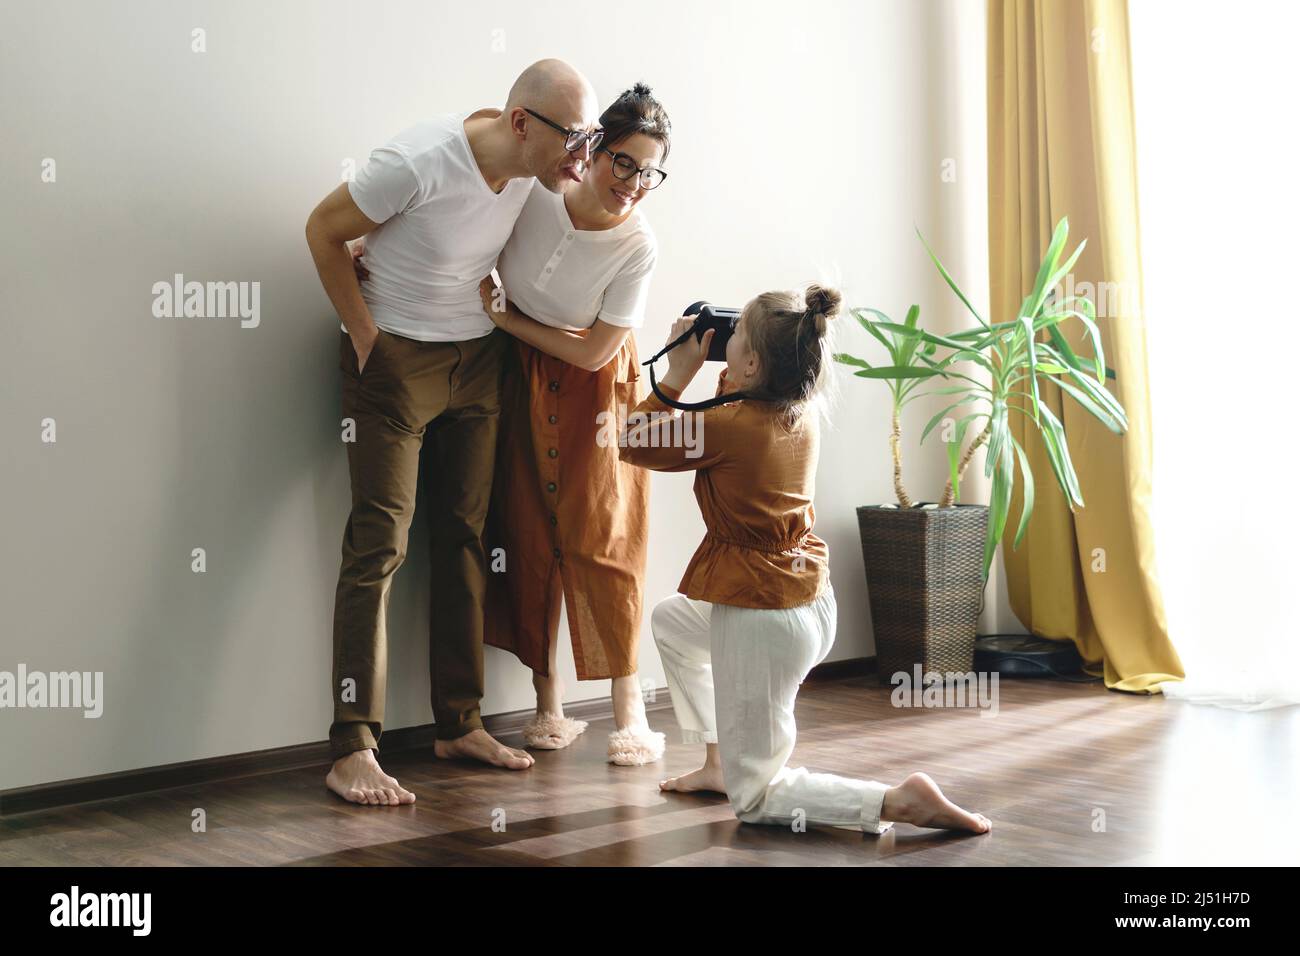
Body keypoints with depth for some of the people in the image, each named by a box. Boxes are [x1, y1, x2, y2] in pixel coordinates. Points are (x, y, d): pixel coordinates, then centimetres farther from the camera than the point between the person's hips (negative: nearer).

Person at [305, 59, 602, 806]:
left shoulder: (535, 164, -6)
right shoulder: (419, 163, -25)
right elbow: (323, 230, -12)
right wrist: (365, 336, -11)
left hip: (480, 359, 6)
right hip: (396, 358, -6)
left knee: (464, 539, 7)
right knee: (381, 541, -10)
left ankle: (460, 724, 17)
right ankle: (353, 751, -8)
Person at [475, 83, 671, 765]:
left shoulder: (637, 246, -19)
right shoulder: (530, 193, -14)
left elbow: (593, 351, -16)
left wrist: (504, 318, -12)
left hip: (593, 393, -2)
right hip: (520, 382, 3)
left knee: (600, 541, -7)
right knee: (528, 538, 2)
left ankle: (630, 710, 2)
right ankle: (548, 706, 13)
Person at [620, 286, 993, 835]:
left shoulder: (728, 426, -22)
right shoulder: (803, 413, 1)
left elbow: (634, 444, -7)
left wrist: (678, 373, -4)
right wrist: (723, 374, 11)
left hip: (759, 617, -9)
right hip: (813, 603, 9)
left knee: (754, 799, 5)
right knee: (669, 620, 34)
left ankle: (899, 801, -13)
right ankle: (717, 763, 32)